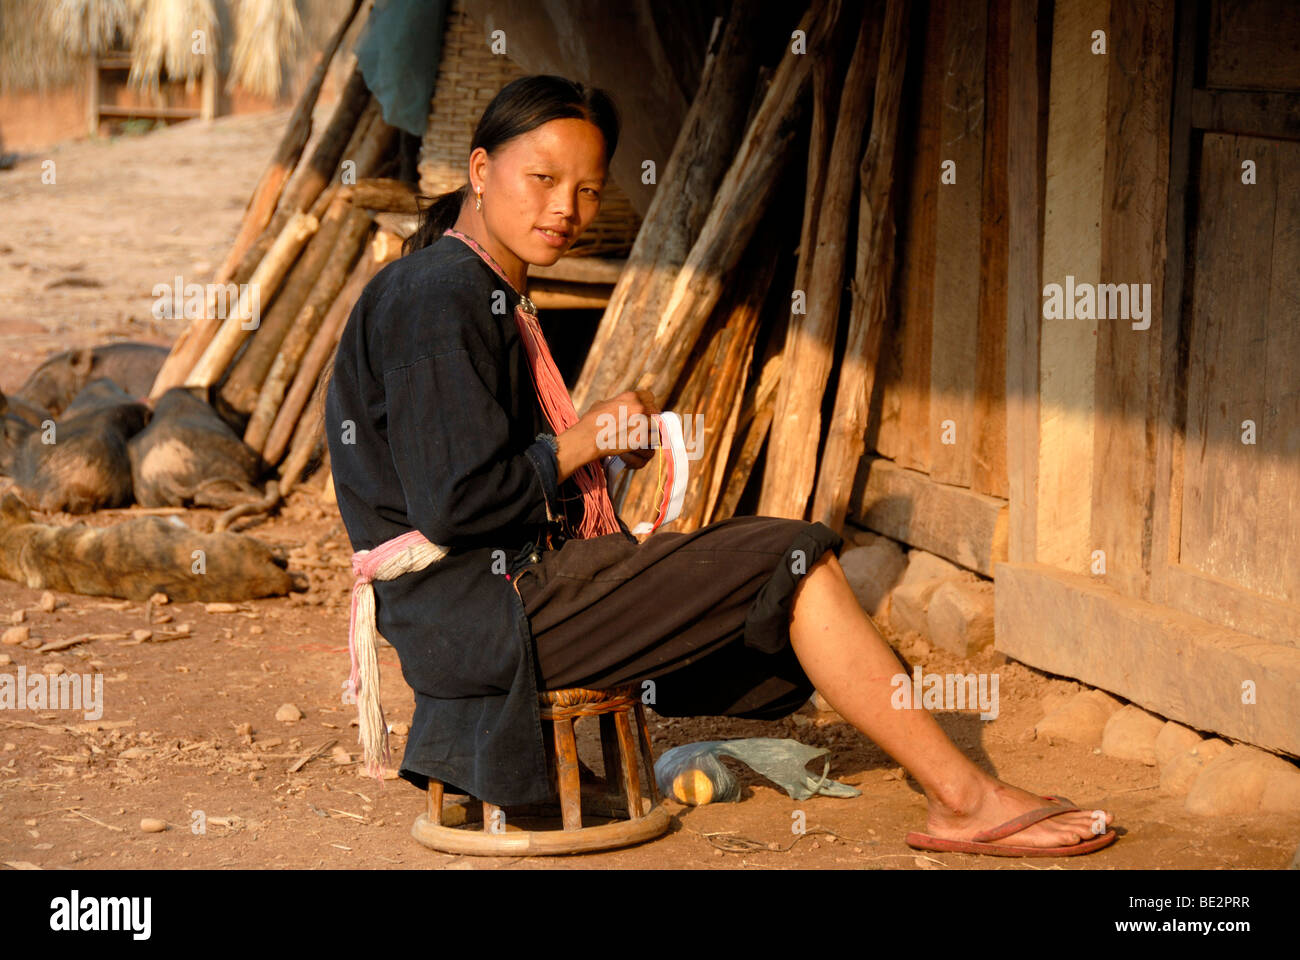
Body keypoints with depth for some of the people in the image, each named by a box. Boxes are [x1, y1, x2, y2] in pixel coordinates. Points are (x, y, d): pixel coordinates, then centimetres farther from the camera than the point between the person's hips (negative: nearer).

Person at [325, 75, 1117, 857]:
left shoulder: (492, 298, 17)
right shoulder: (441, 299, -16)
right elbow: (454, 505, -23)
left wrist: (608, 443, 7)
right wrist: (585, 442, -9)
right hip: (487, 610, -11)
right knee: (796, 564, -12)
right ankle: (968, 798, -6)